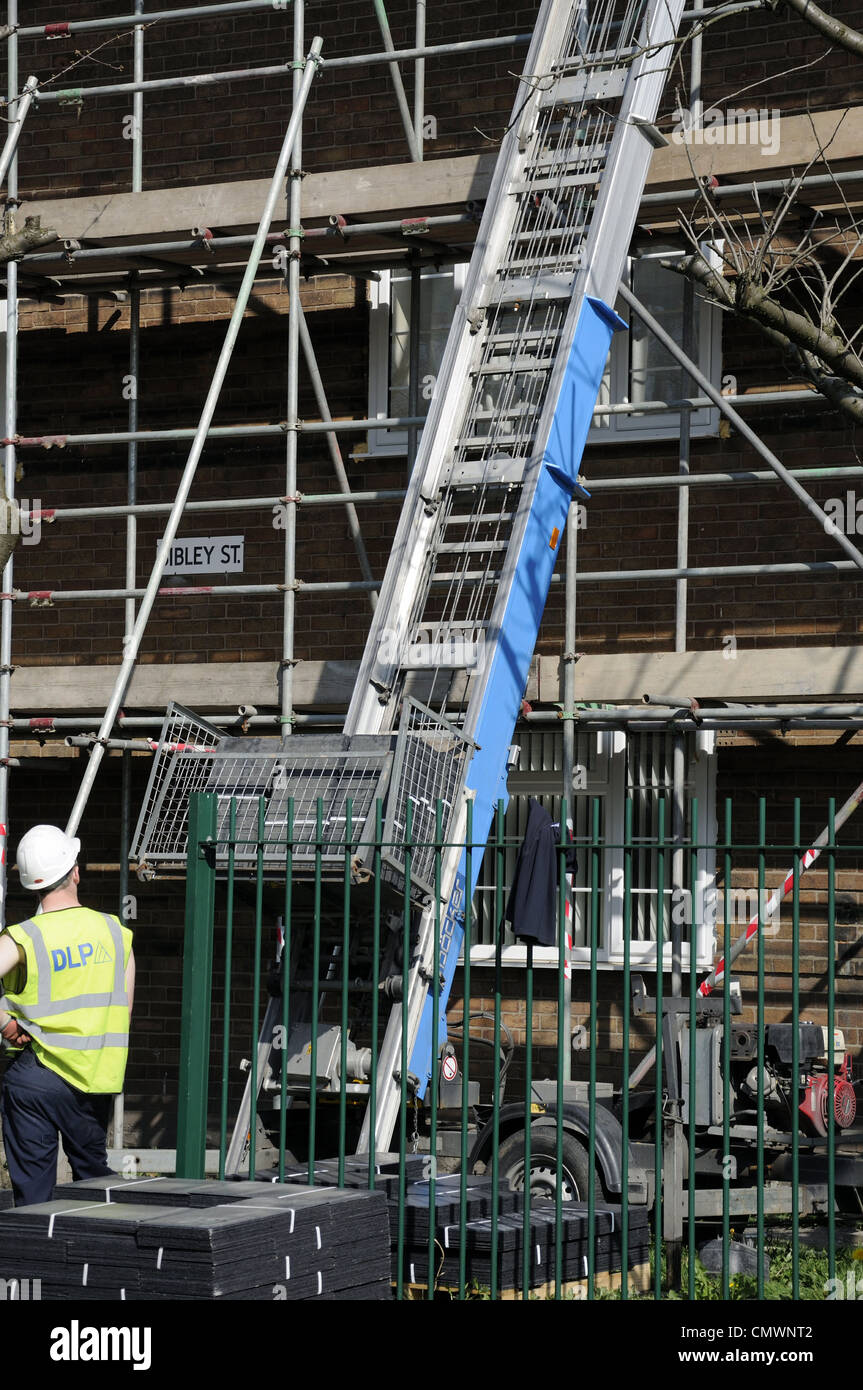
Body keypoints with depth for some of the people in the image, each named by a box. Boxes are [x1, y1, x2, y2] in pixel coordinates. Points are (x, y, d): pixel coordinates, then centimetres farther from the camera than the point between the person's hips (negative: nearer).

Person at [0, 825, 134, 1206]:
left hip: (36, 1076, -4)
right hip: (96, 1078, 4)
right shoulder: (115, 932, 1)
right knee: (94, 1171, 21)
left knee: (33, 1187, 3)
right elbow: (124, 1013, 6)